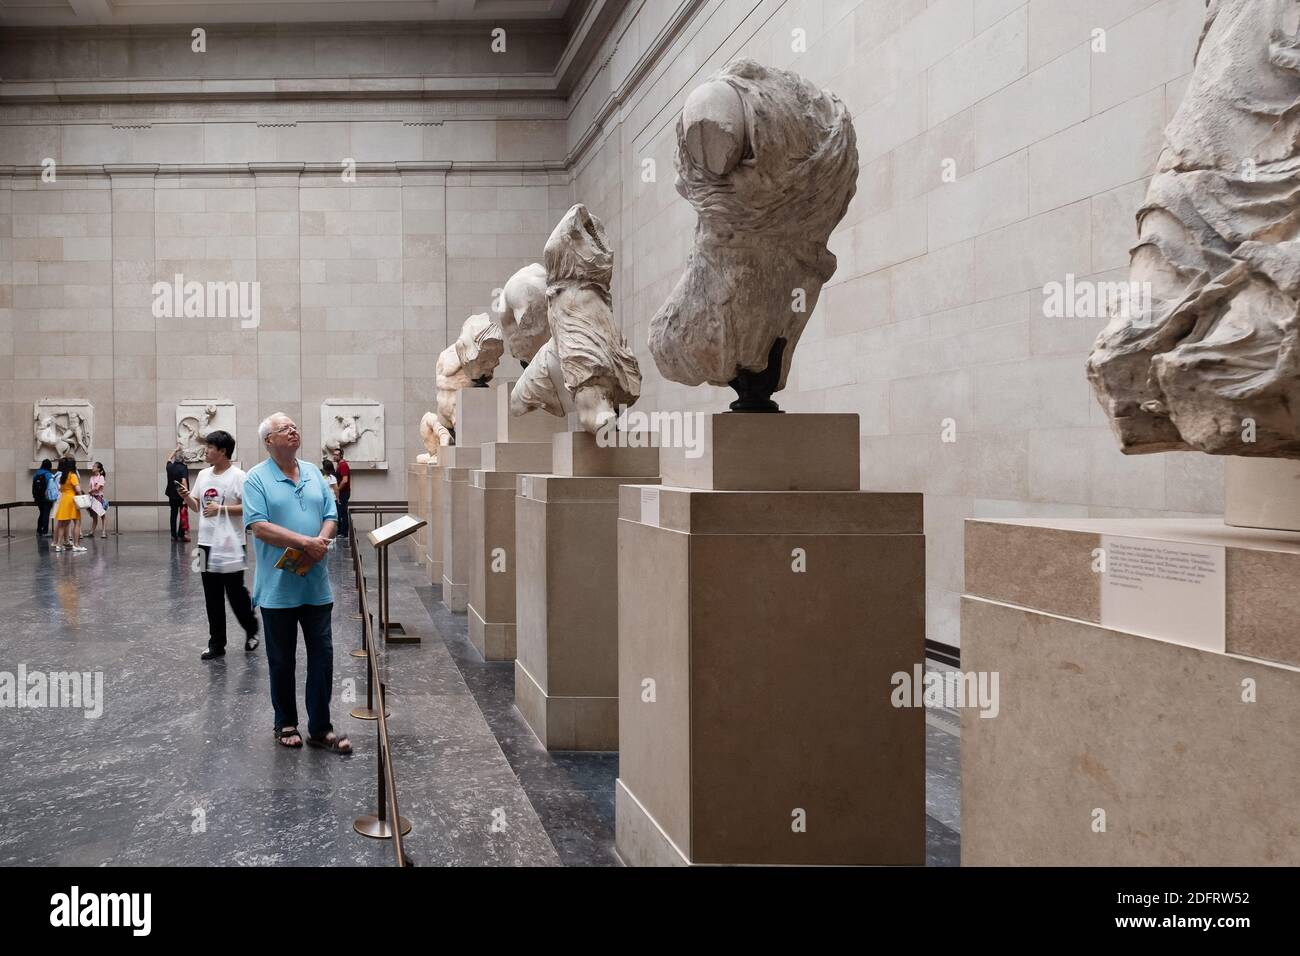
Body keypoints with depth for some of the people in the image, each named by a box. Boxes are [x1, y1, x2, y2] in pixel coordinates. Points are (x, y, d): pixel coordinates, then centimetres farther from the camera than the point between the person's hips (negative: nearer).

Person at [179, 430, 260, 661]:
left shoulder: (238, 476, -11)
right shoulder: (203, 475, 9)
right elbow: (197, 507, 16)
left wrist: (221, 508, -20)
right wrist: (186, 496, -3)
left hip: (230, 546, -6)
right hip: (207, 544, 6)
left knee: (236, 594, 1)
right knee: (212, 598, 9)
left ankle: (251, 630, 25)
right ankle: (216, 644, 15)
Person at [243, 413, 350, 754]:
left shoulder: (313, 473, 11)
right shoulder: (256, 478, -5)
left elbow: (331, 516, 8)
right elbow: (259, 526, -15)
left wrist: (320, 545, -13)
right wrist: (305, 542, -21)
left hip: (316, 583, 4)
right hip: (278, 586, -4)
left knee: (322, 655, 5)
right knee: (282, 660, 9)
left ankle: (320, 728, 14)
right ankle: (286, 724, 24)